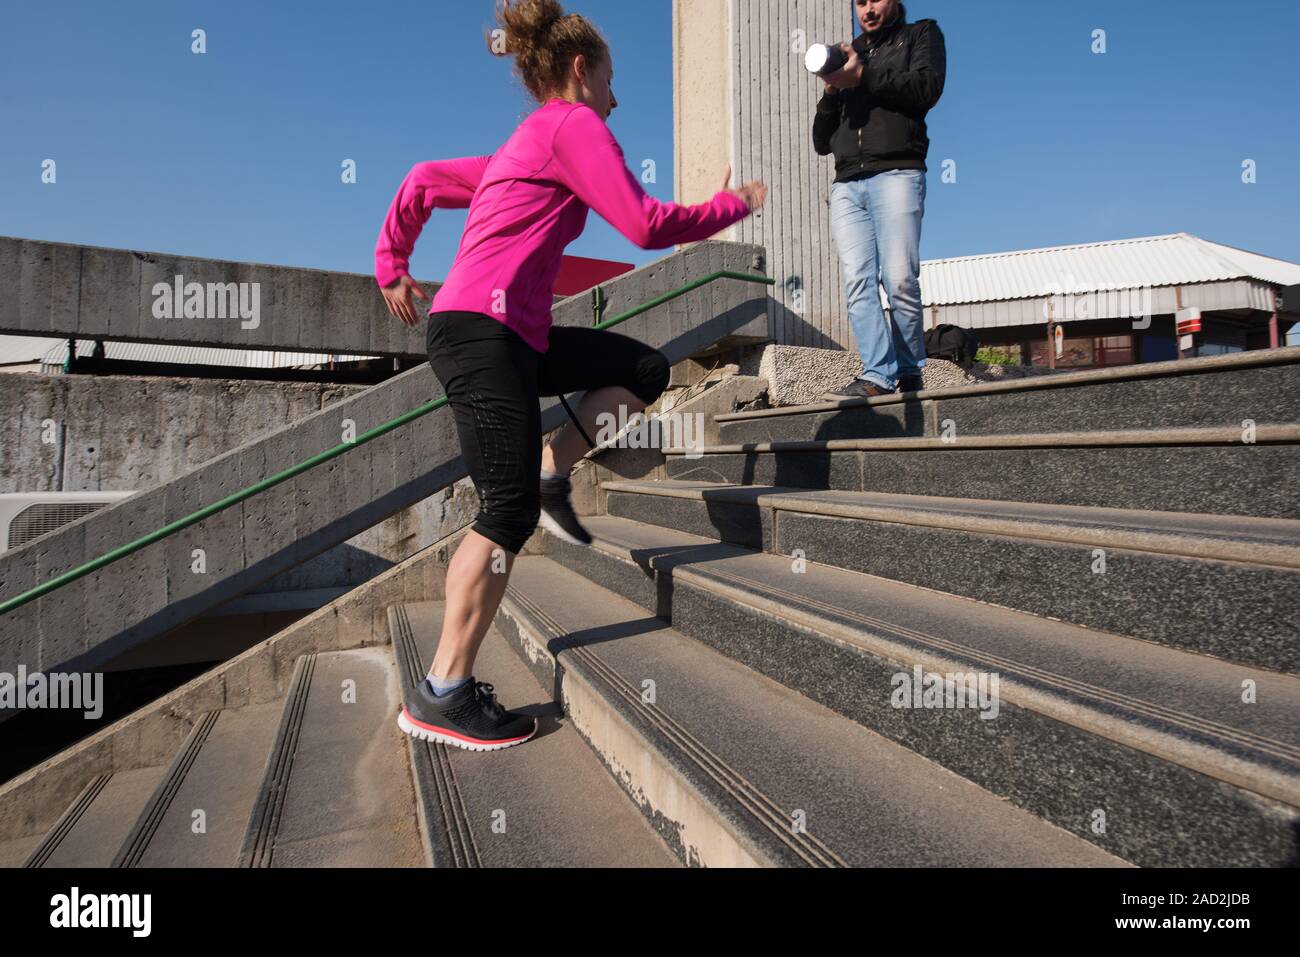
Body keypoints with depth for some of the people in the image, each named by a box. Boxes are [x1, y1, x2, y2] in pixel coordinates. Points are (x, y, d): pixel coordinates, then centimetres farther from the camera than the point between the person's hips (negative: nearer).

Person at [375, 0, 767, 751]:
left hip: (516, 335, 9)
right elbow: (647, 225, -9)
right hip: (482, 331, -9)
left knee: (646, 369, 13)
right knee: (511, 514, -12)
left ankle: (551, 475, 6)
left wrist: (394, 263, 31)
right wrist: (738, 205, 5)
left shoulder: (521, 146, 25)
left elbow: (427, 180, 29)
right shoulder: (573, 123, -1)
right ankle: (444, 694, -4)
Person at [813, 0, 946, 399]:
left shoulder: (921, 34, 21)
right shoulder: (848, 54, 31)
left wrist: (864, 76, -5)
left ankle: (909, 373, -4)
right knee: (858, 283, -12)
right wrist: (831, 93, 6)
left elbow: (927, 89, -1)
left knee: (900, 280, -14)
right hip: (846, 184, 4)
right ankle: (877, 374, -16)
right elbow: (822, 142, 23)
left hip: (896, 174, -4)